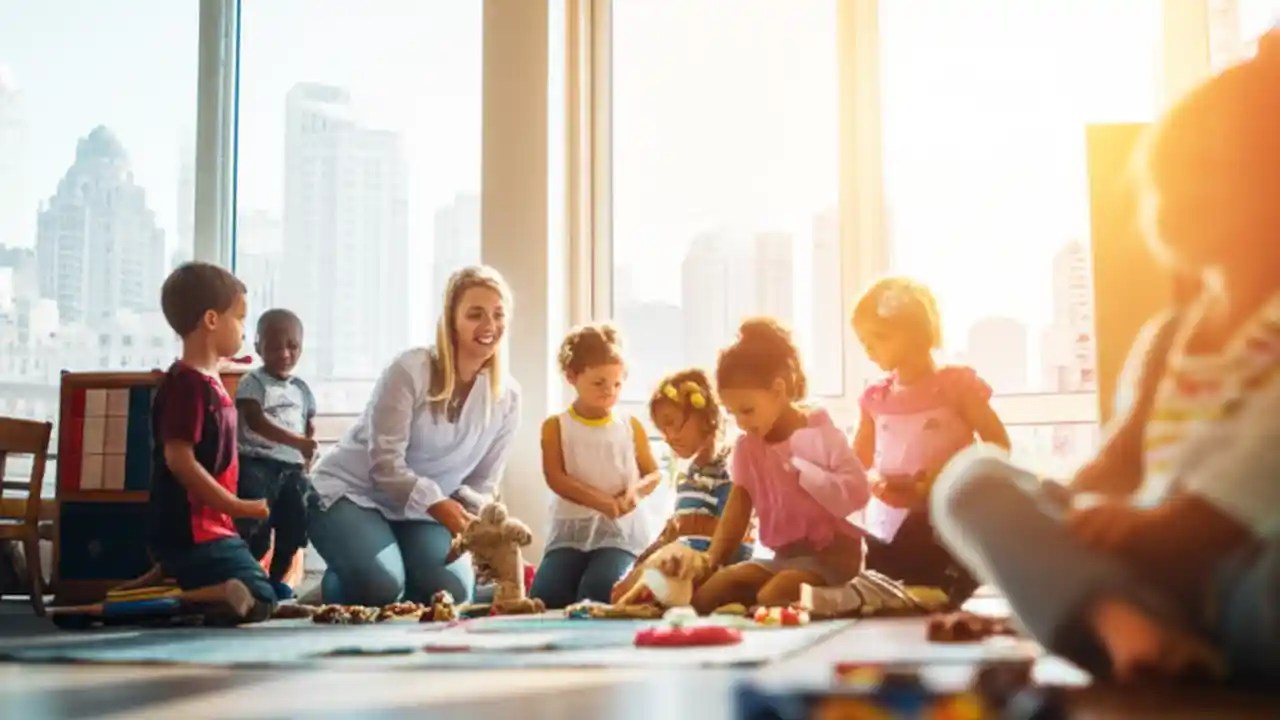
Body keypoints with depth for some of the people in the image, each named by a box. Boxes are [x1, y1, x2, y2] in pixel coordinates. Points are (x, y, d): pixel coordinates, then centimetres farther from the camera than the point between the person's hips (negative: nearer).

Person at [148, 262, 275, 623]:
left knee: (240, 596, 19)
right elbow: (179, 460, -22)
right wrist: (238, 507, -21)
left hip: (209, 526, 10)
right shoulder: (187, 383, -16)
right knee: (257, 601, -15)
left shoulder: (210, 382, 14)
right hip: (190, 532, -10)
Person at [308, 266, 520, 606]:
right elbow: (385, 463, -22)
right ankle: (329, 592, 5)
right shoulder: (410, 370, -20)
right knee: (380, 584, -31)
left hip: (420, 511, 5)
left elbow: (482, 483, 2)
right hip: (351, 491, -5)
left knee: (451, 591, -21)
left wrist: (471, 523, -19)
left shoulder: (507, 397, -3)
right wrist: (437, 505, -37)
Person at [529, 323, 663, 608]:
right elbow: (556, 478, -7)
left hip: (622, 529, 0)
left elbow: (654, 473, 16)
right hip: (571, 528, 0)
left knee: (598, 593, -29)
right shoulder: (556, 427, 4)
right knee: (544, 596, -21)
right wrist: (602, 502, -21)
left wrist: (636, 491, -10)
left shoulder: (631, 427, 10)